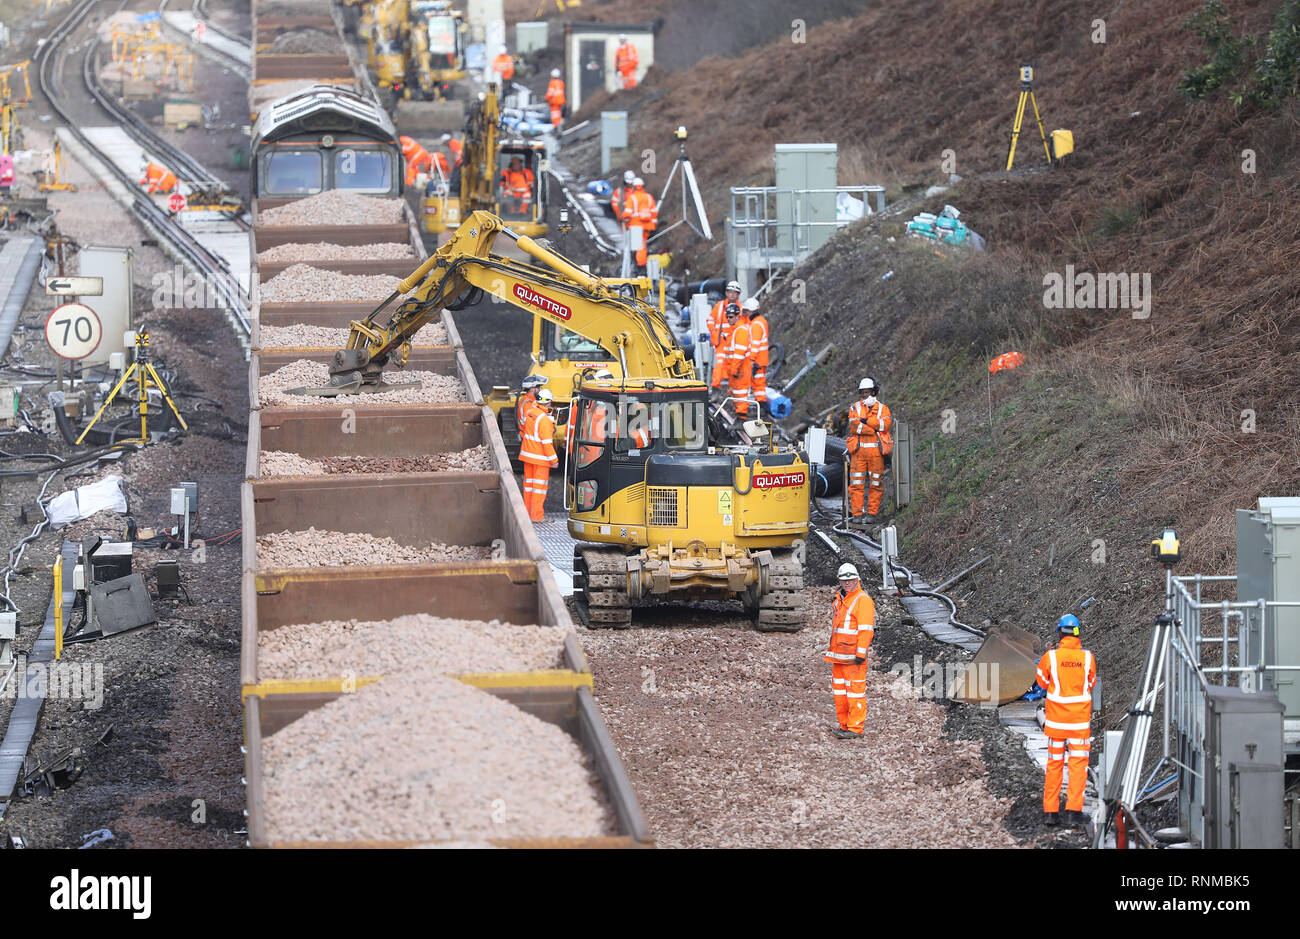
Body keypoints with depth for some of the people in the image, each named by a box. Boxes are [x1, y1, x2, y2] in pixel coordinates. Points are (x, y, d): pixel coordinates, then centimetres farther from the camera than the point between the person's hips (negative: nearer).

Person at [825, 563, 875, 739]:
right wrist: (832, 650, 23)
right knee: (839, 691, 11)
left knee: (855, 690, -8)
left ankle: (856, 729, -8)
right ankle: (845, 725, 18)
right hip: (838, 655, 9)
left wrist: (861, 653, -20)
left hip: (853, 656, -9)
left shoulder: (863, 600, -10)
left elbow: (866, 630, -16)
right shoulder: (840, 599, 17)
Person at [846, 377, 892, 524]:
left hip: (876, 450, 0)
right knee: (856, 483, -5)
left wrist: (867, 420, -11)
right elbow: (854, 426, -6)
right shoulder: (855, 408, 12)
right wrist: (875, 429, -10)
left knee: (876, 484, 0)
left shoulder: (882, 408, 11)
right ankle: (856, 514, -2)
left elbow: (886, 424, -8)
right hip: (859, 450, 0)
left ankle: (872, 513, 7)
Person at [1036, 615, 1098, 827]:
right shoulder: (1087, 657, -5)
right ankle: (1074, 810, -6)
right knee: (1078, 764, 3)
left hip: (1055, 720, 0)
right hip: (1080, 720, 0)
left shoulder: (1050, 657, -8)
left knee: (1054, 764, 10)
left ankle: (1050, 810, 11)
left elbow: (1042, 682, 7)